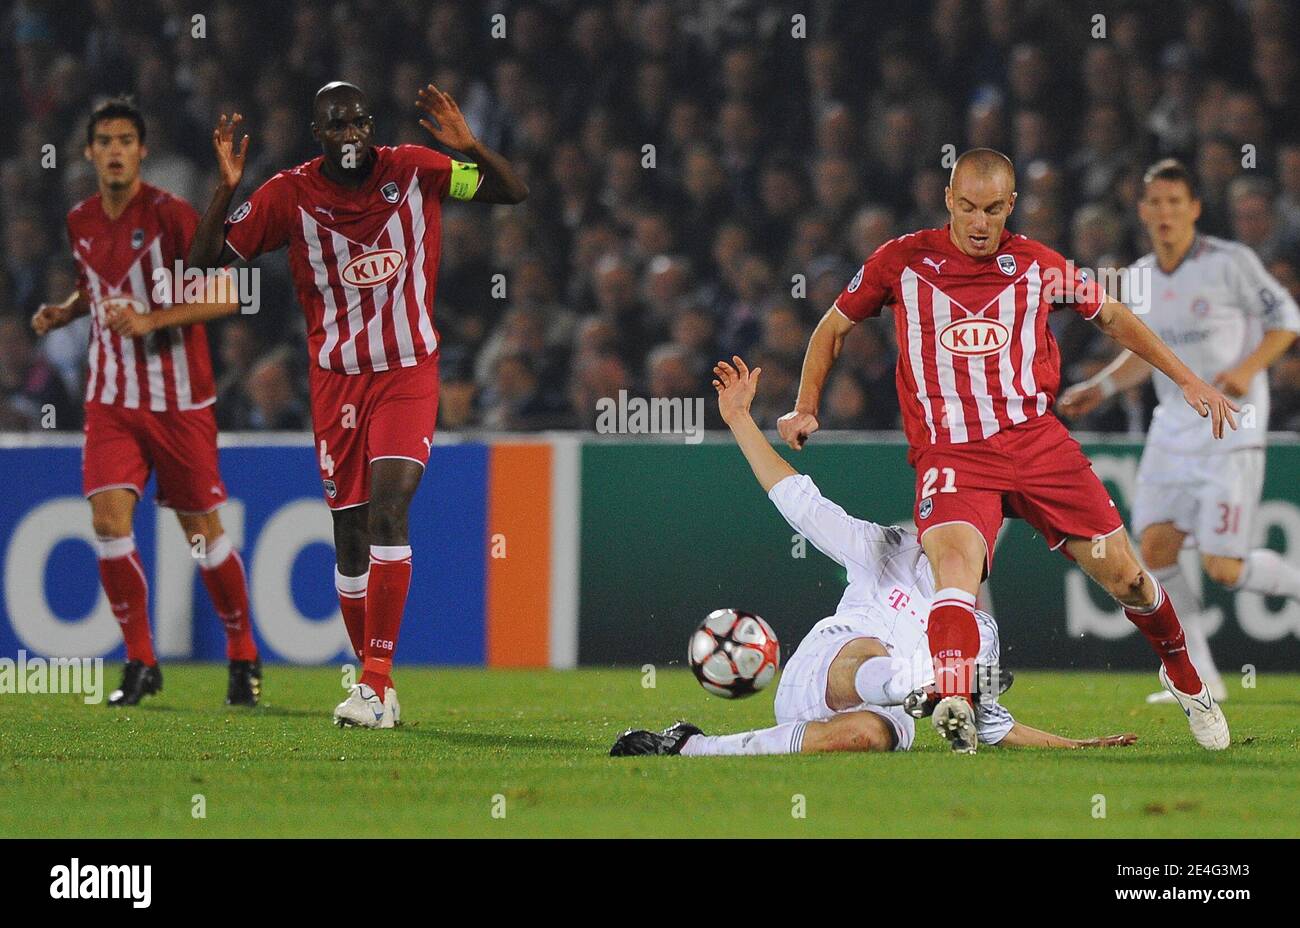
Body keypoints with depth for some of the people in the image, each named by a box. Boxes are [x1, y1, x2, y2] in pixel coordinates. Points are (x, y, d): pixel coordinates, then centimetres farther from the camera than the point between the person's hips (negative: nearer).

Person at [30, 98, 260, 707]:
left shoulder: (171, 215, -12)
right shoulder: (80, 222, 5)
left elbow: (226, 296, -16)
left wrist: (151, 320, -25)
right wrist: (62, 312, 3)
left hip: (180, 399, -4)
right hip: (111, 399, 4)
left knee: (200, 527, 3)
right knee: (109, 520, -12)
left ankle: (243, 657, 21)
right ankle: (140, 662, 0)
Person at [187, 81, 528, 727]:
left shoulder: (414, 171, -4)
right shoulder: (290, 195, -5)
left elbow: (512, 193, 2)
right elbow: (206, 260, -4)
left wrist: (469, 147, -17)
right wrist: (226, 189, -19)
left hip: (408, 372, -2)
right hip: (336, 378, 2)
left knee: (389, 506, -20)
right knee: (350, 534, 5)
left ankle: (376, 684, -23)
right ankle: (376, 687, 19)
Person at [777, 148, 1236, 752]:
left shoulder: (1038, 266, 7)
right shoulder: (902, 262, 3)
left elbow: (1112, 317, 23)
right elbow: (833, 326, 18)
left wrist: (1186, 380, 22)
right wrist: (806, 408, 8)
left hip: (1037, 440, 2)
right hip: (951, 454, -2)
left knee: (1123, 575, 4)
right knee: (955, 562, -31)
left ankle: (1184, 679, 33)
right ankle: (955, 709, -51)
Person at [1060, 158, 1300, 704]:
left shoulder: (1231, 263, -9)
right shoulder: (1140, 279, 8)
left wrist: (1248, 368, -17)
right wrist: (1100, 388, 8)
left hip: (1232, 430, -6)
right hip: (1173, 428, 6)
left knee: (1222, 568, -12)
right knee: (1154, 547, -8)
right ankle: (1199, 676, 2)